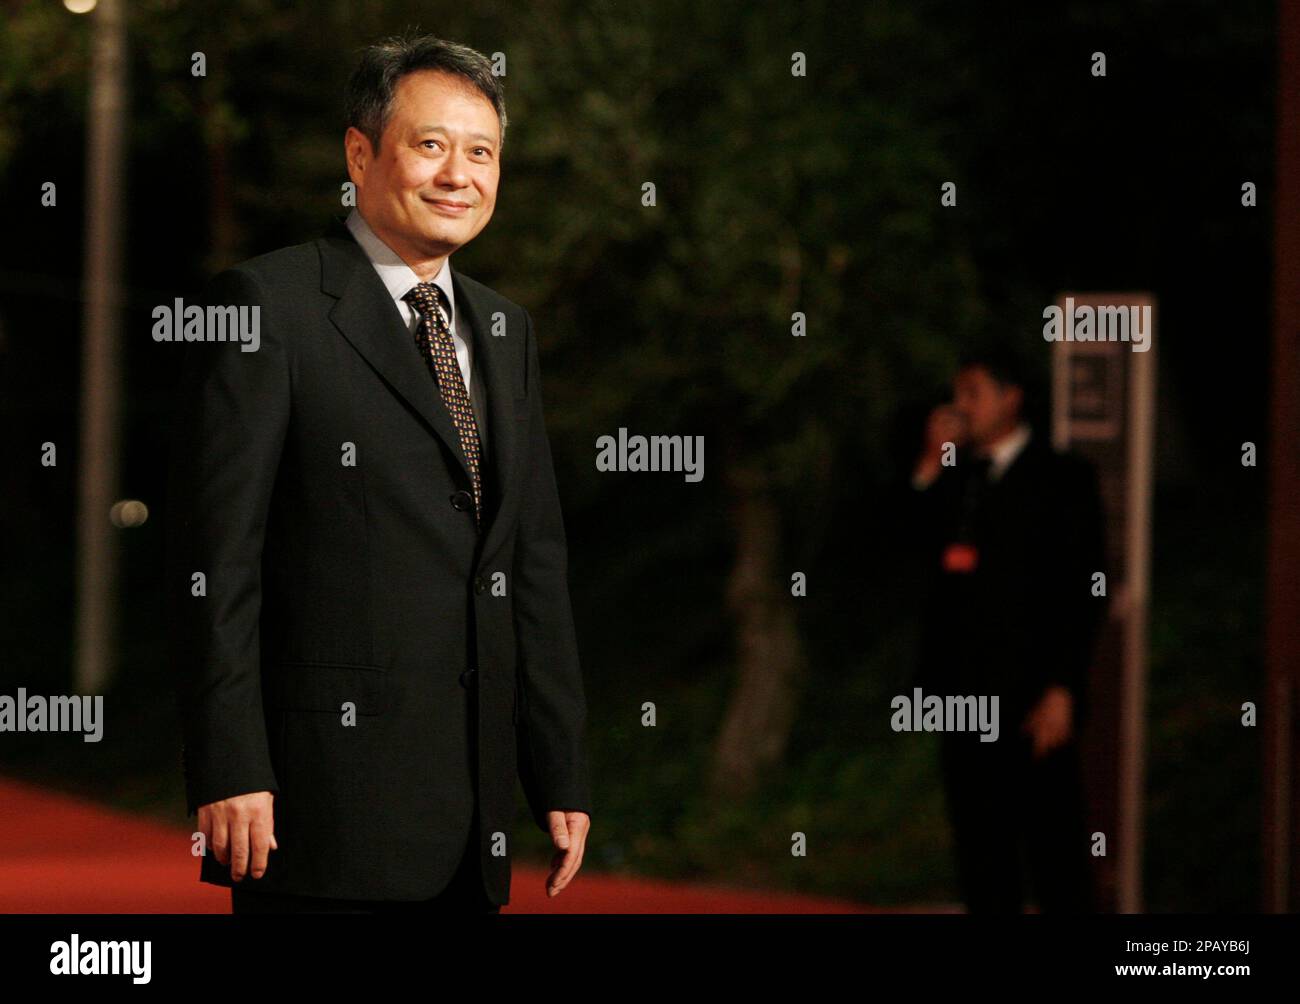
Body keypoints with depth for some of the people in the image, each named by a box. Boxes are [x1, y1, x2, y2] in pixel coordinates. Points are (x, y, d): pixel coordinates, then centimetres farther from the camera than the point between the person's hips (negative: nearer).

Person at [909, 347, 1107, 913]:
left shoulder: (1062, 478, 0)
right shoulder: (953, 479, 17)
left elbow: (1084, 592, -5)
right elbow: (919, 558, 3)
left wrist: (1062, 691, -13)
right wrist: (931, 466, 0)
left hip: (1033, 702, -5)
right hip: (966, 697, 6)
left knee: (1054, 850, -5)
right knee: (980, 853, 6)